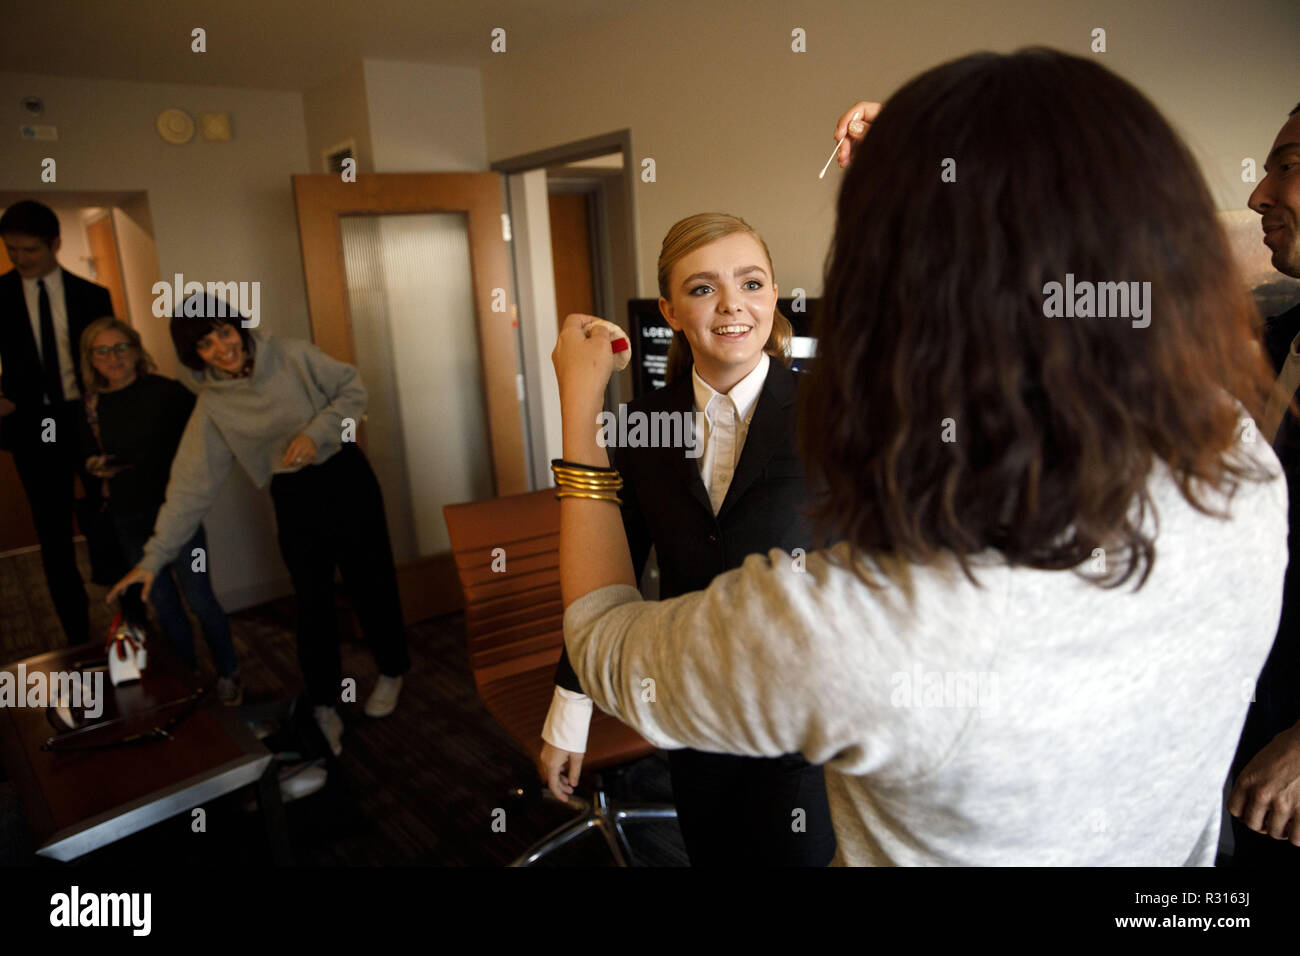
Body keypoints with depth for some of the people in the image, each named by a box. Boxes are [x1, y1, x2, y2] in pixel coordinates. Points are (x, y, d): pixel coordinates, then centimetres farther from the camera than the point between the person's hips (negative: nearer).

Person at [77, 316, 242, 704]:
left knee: (199, 598, -1)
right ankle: (189, 677, 29)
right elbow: (89, 457, 16)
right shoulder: (93, 406, 3)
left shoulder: (166, 391, -10)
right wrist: (94, 467, -4)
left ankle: (227, 675, 18)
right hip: (129, 522, 4)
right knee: (164, 604, 13)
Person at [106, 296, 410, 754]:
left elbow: (352, 389, -5)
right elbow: (190, 485, -8)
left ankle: (392, 671, 32)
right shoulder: (212, 407, -6)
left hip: (346, 480, -1)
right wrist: (153, 557, -13)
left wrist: (316, 432, -21)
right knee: (313, 600, 4)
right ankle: (323, 703, 23)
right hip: (294, 501, 1)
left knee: (371, 582, 8)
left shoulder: (292, 355, -10)